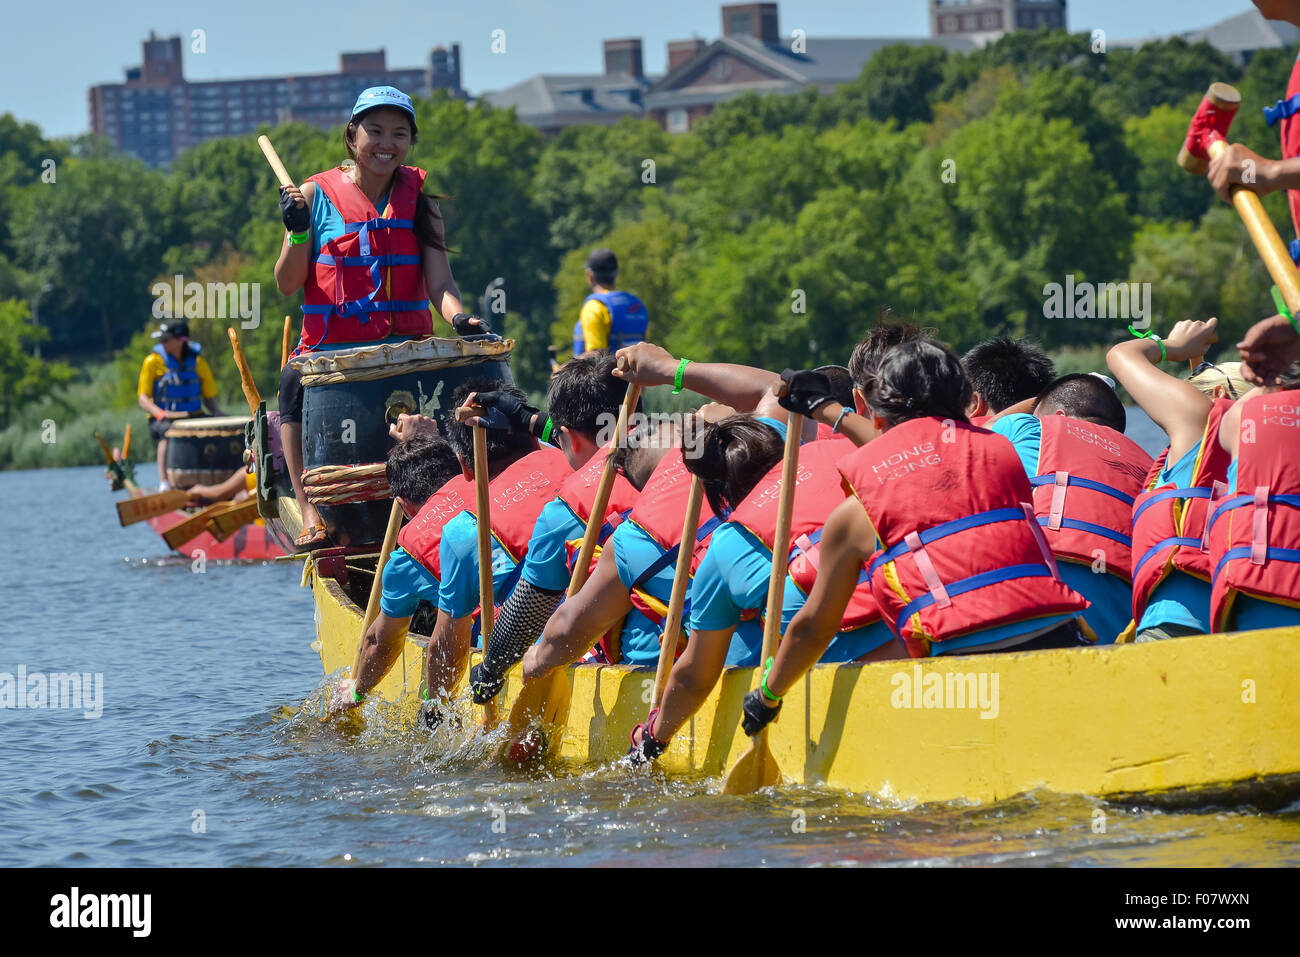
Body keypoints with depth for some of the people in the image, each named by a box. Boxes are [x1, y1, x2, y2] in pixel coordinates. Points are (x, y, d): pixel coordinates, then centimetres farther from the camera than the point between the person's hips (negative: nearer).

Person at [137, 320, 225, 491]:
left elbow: (209, 397, 13)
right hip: (164, 419, -3)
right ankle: (164, 483, -44)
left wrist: (217, 412, -9)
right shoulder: (153, 361, -1)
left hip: (193, 417, 3)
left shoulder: (198, 362, 6)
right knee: (167, 431, -38)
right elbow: (143, 397, -4)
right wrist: (158, 412, -24)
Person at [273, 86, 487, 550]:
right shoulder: (316, 195, 5)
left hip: (407, 342, 2)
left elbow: (438, 281, 1)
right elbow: (288, 284, 3)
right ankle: (311, 515, -25)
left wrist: (458, 316, -21)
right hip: (332, 347, -1)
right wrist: (298, 232, -15)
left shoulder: (418, 198, 10)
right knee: (296, 385, -31)